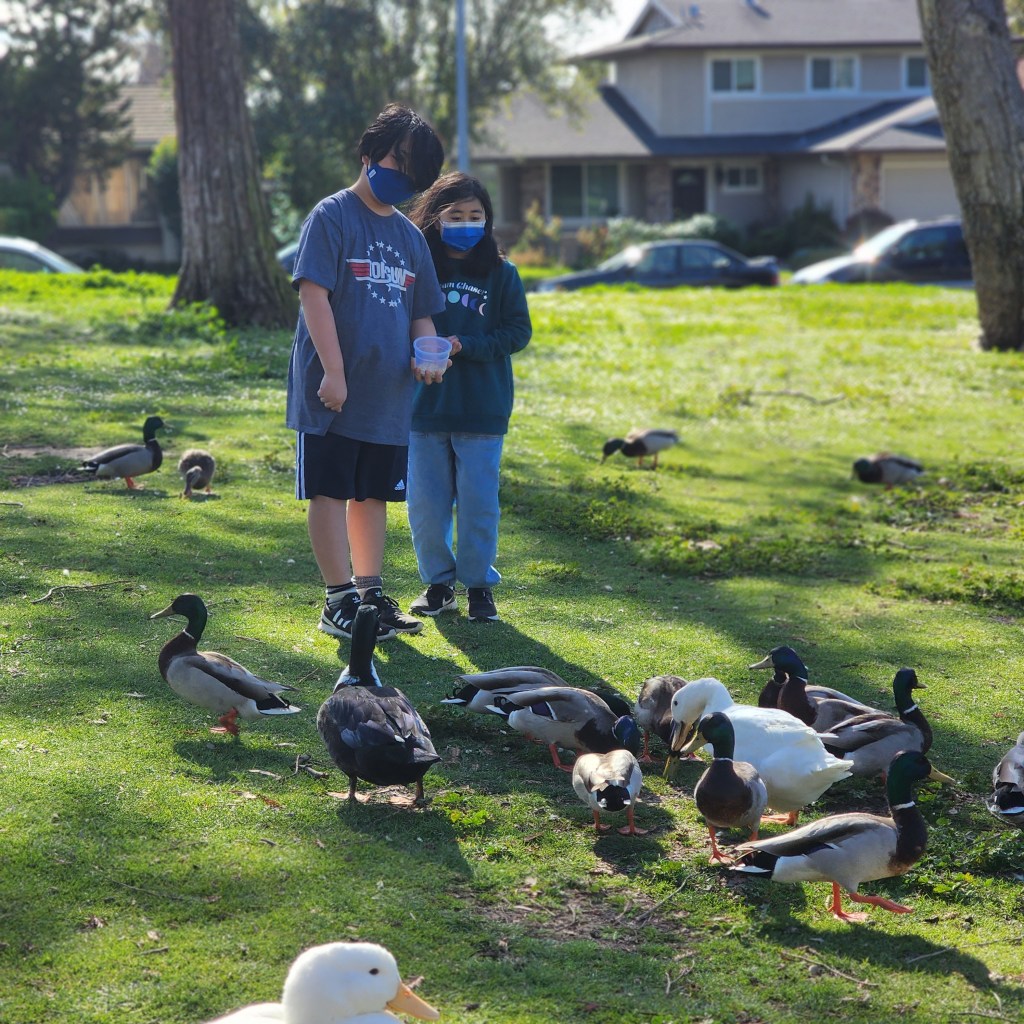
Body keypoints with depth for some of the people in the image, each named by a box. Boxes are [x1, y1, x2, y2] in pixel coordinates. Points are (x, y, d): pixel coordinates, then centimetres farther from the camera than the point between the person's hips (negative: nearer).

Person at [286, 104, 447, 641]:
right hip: (334, 391, -6)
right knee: (330, 491, -1)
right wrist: (333, 372, -20)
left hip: (388, 393, 7)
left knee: (373, 493, 12)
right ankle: (339, 600, 3)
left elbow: (420, 312, 20)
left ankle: (371, 593, 20)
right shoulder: (333, 216, -7)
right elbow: (313, 293, -14)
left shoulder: (409, 234, 14)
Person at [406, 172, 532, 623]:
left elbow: (518, 332, -2)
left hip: (482, 412, -1)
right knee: (425, 502, 5)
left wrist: (464, 345, -12)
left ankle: (479, 584, 17)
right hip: (424, 407, 1)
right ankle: (438, 582, 22)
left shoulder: (501, 274, 1)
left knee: (479, 501, 2)